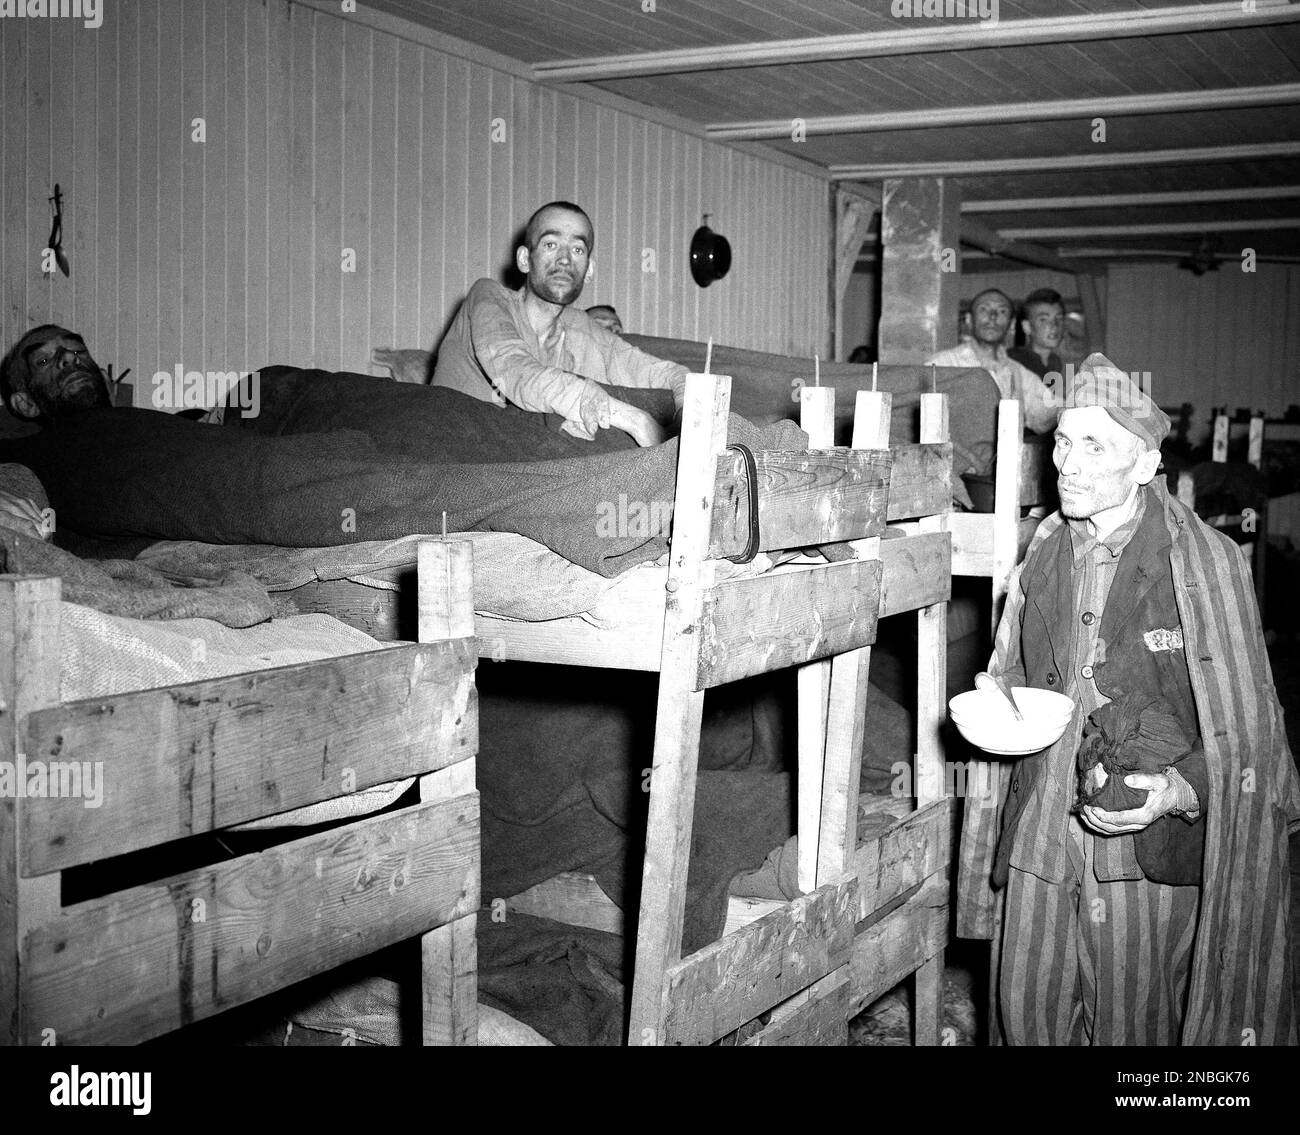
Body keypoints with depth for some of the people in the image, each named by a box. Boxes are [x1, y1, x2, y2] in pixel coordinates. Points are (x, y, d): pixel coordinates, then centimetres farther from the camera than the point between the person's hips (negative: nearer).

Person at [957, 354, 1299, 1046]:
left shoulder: (1207, 561, -10)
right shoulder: (1044, 553, 6)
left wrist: (1180, 789, -22)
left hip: (1148, 856, -4)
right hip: (1037, 840, 4)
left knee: (1135, 1028, 10)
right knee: (1024, 1016, 12)